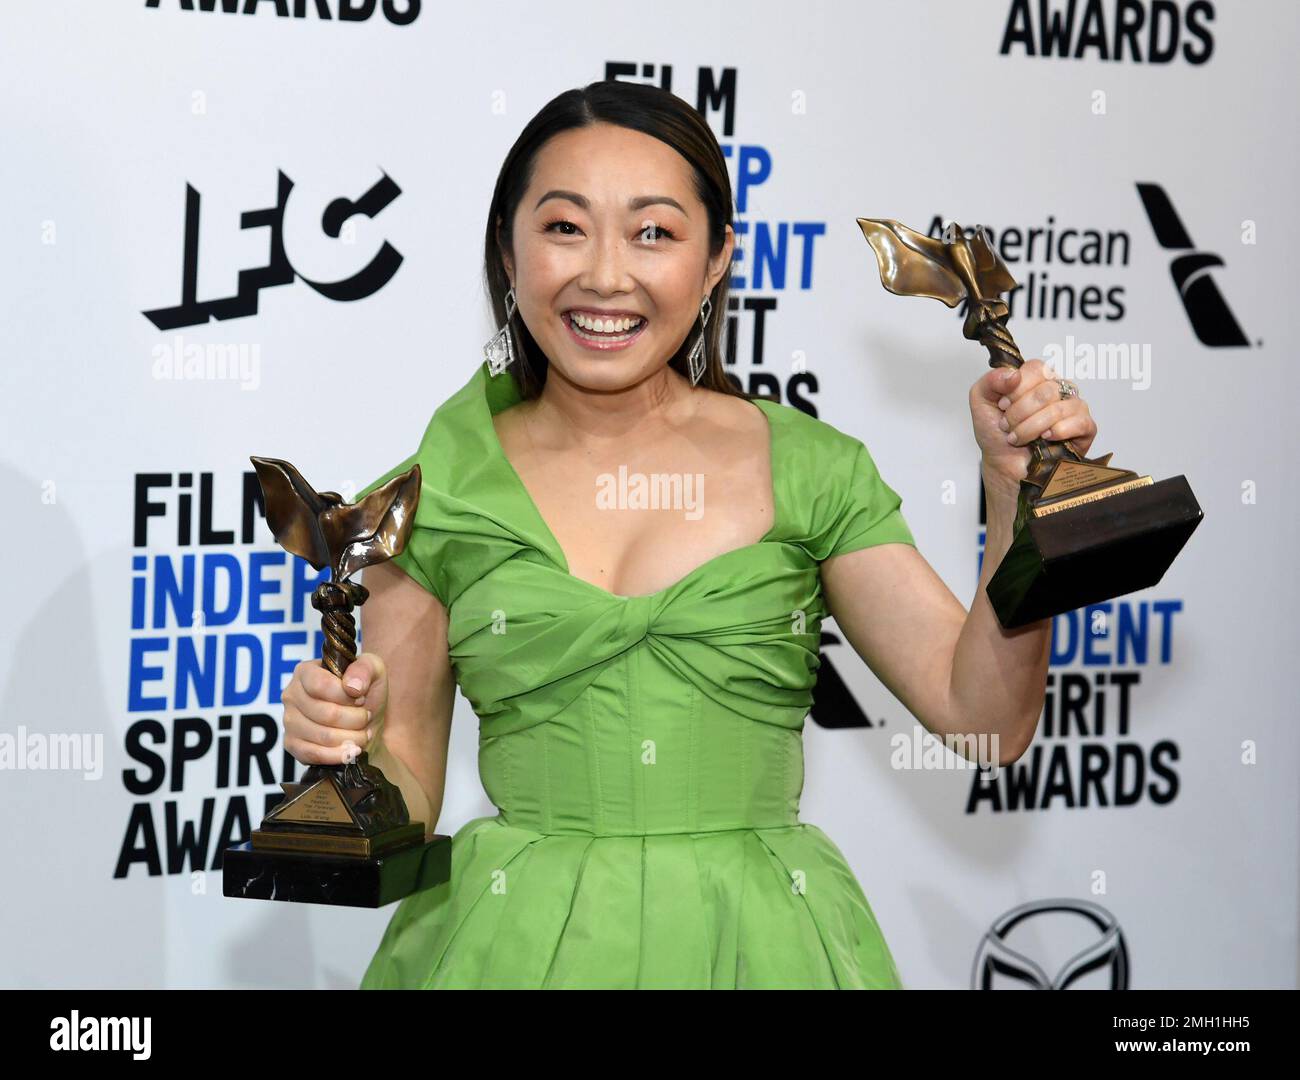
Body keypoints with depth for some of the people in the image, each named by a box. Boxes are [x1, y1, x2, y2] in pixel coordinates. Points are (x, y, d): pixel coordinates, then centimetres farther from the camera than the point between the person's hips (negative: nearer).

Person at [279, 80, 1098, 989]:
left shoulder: (810, 469, 1)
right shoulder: (435, 495, -1)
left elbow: (983, 717, -3)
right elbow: (406, 809, 4)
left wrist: (1017, 490, -12)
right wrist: (348, 744, -16)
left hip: (762, 944, 1)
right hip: (518, 944, 0)